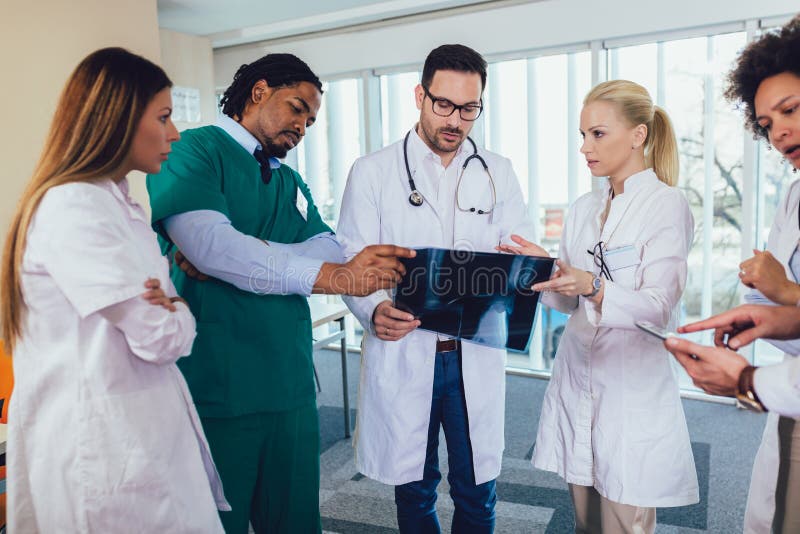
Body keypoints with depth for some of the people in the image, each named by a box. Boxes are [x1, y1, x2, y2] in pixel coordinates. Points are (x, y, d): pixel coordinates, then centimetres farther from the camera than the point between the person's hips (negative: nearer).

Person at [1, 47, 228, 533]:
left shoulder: (120, 203, 12)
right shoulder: (72, 206, -18)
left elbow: (153, 310, 14)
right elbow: (158, 336, -22)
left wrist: (168, 308, -8)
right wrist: (179, 316, -1)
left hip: (139, 430, 9)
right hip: (104, 446, -9)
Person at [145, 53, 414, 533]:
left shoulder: (291, 182, 17)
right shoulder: (195, 150, -4)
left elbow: (330, 251, 0)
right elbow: (208, 240, -22)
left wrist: (240, 259, -17)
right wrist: (332, 276, -25)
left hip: (290, 383, 6)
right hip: (217, 387, -6)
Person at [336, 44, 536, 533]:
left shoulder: (498, 173, 9)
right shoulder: (372, 172, 1)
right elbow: (351, 261, -4)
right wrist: (373, 310, -24)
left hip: (477, 356, 2)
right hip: (402, 355, -1)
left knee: (477, 492, 13)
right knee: (414, 489, 15)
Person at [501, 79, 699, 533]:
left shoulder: (667, 205, -7)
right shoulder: (583, 209, 11)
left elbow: (658, 306, -15)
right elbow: (568, 302, 10)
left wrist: (594, 288, -31)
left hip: (632, 389, -5)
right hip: (576, 382, 6)